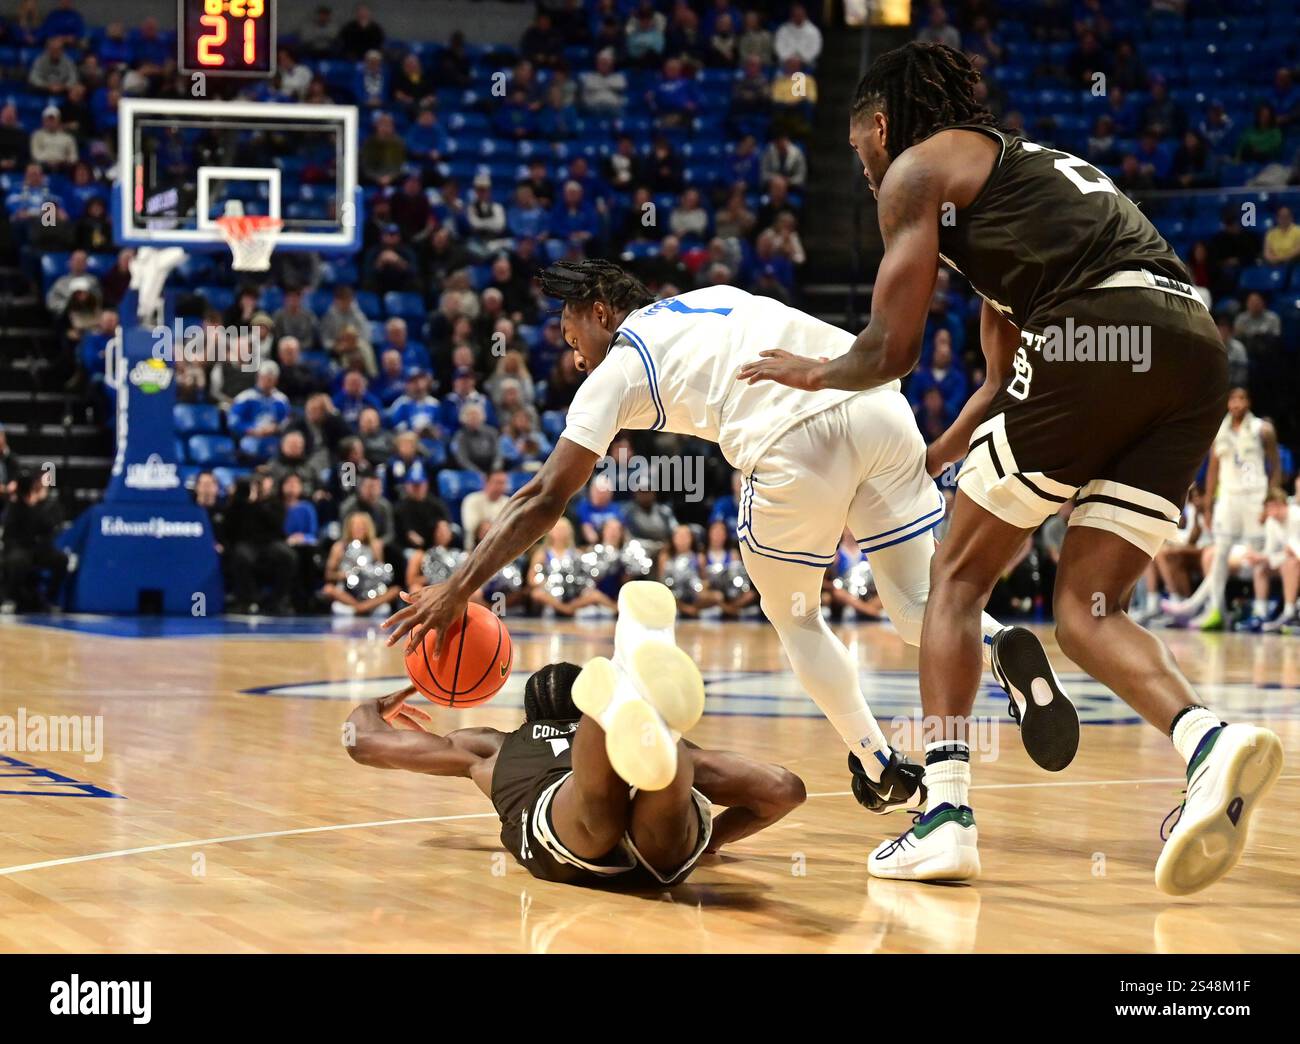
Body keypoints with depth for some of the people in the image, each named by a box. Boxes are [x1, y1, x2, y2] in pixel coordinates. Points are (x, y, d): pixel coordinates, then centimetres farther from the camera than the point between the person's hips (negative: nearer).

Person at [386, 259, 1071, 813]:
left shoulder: (618, 367, 18)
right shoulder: (716, 297, 34)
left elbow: (545, 498, 14)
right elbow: (856, 352, 28)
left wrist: (457, 591, 18)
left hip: (797, 439, -5)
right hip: (879, 404, 5)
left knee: (792, 616, 22)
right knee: (921, 604, 10)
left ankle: (877, 762, 17)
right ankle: (1007, 649, -20)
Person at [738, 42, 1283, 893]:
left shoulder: (918, 167, 12)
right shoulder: (1027, 165, 36)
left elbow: (892, 350, 7)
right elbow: (1009, 381, 39)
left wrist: (817, 373, 28)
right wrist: (925, 467, 47)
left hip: (1100, 333, -7)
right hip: (1199, 349, 7)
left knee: (959, 578, 8)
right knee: (1088, 608, 10)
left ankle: (947, 815, -1)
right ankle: (1211, 741, -17)